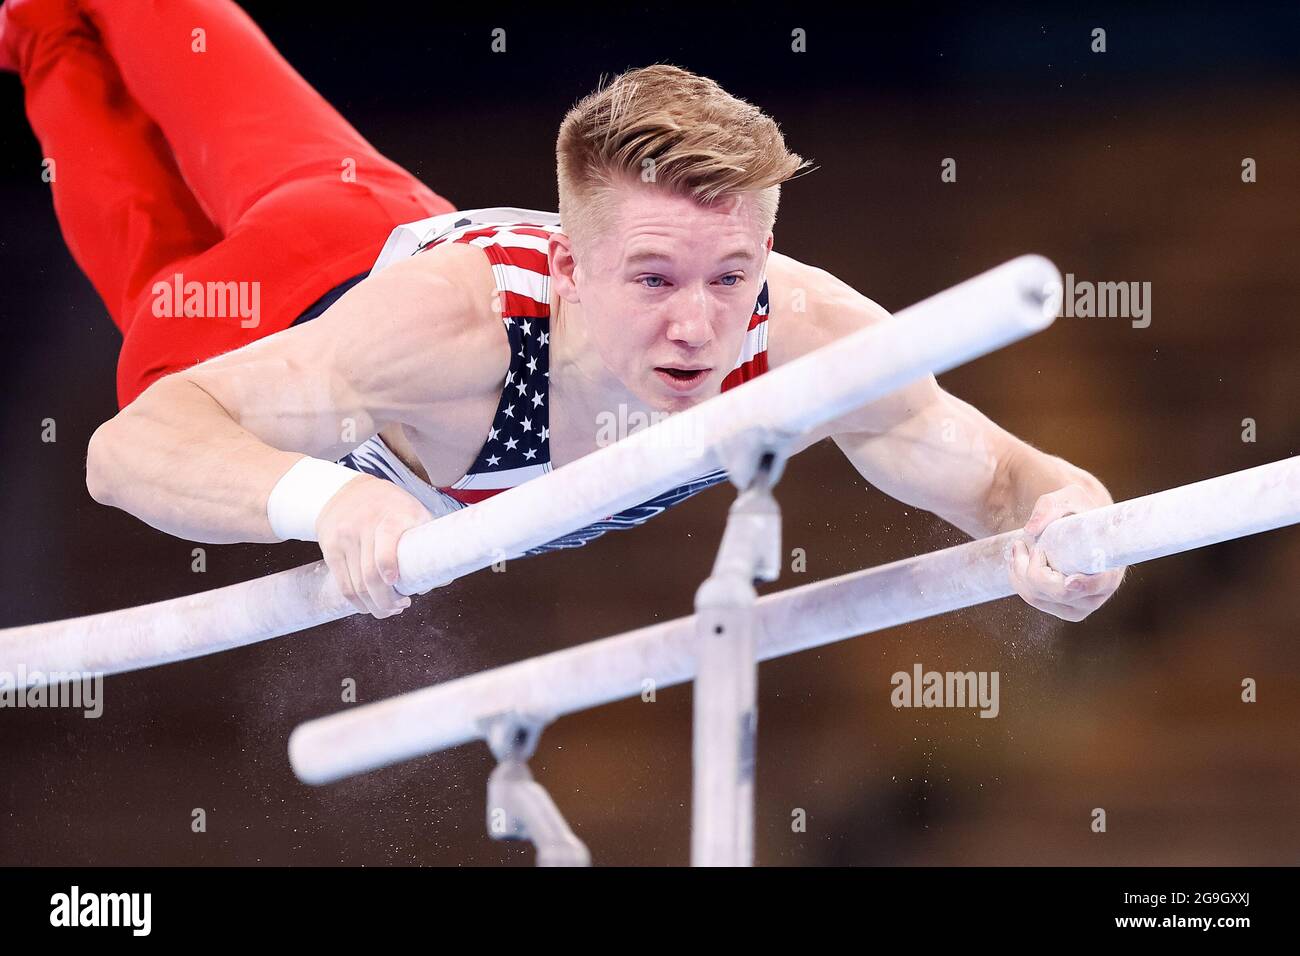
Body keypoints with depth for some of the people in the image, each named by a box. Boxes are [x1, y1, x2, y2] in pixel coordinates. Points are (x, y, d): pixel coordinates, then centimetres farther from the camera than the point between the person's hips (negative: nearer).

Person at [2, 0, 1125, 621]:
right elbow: (127, 447, -52)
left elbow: (999, 474, -30)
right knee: (159, 254, 36)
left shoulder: (801, 332, -44)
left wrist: (1058, 507, -54)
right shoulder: (447, 325, -53)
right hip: (305, 281, -3)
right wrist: (319, 495, -72)